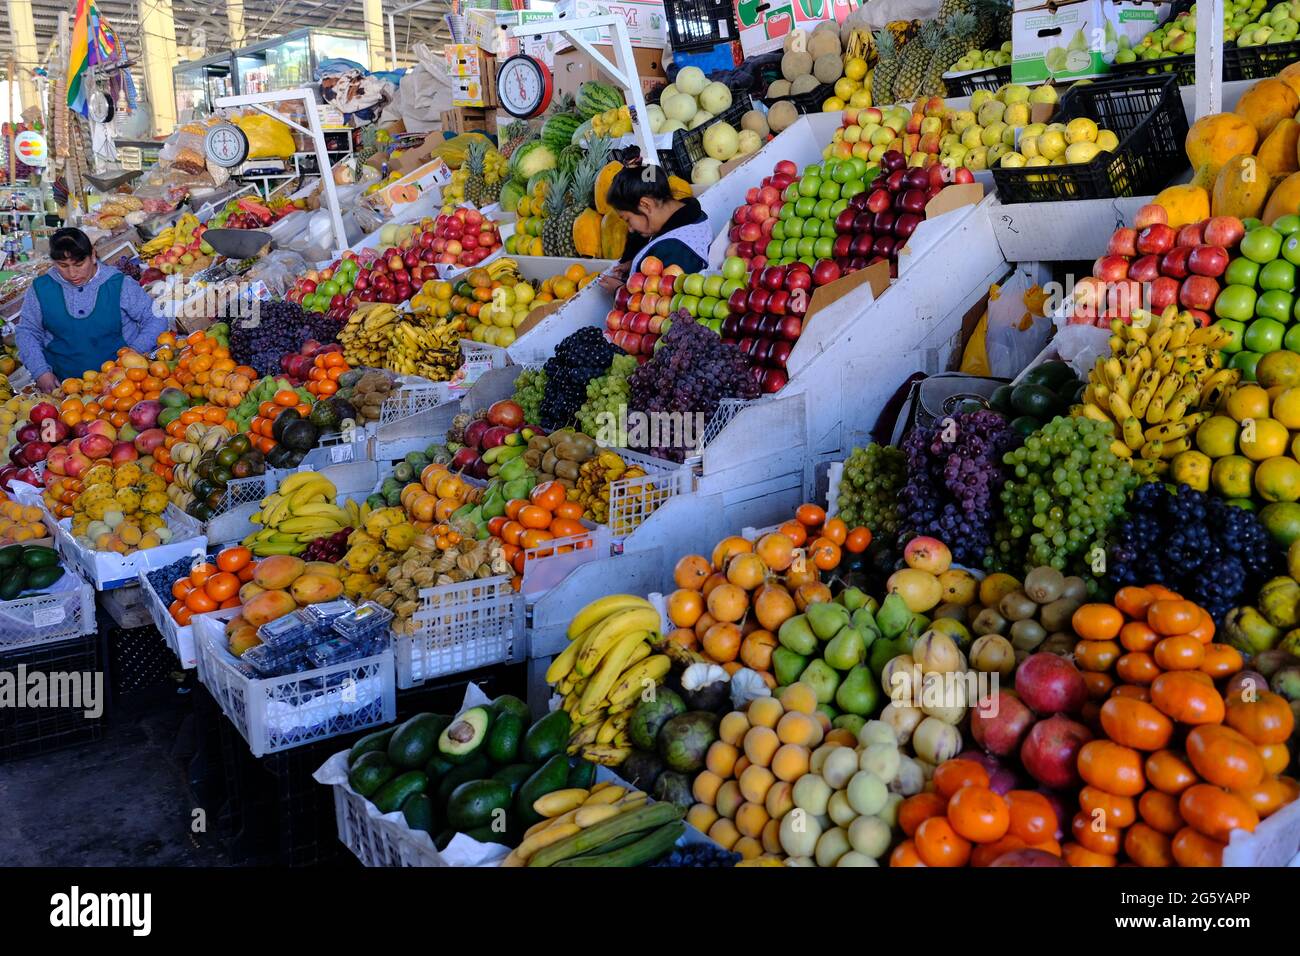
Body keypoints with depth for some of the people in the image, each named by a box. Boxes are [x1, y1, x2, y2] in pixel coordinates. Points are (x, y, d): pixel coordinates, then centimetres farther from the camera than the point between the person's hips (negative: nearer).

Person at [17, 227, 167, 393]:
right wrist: (40, 372, 0)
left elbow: (156, 319, 3)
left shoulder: (120, 285, -1)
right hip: (61, 382, 2)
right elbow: (26, 331, 14)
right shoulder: (41, 288, 7)